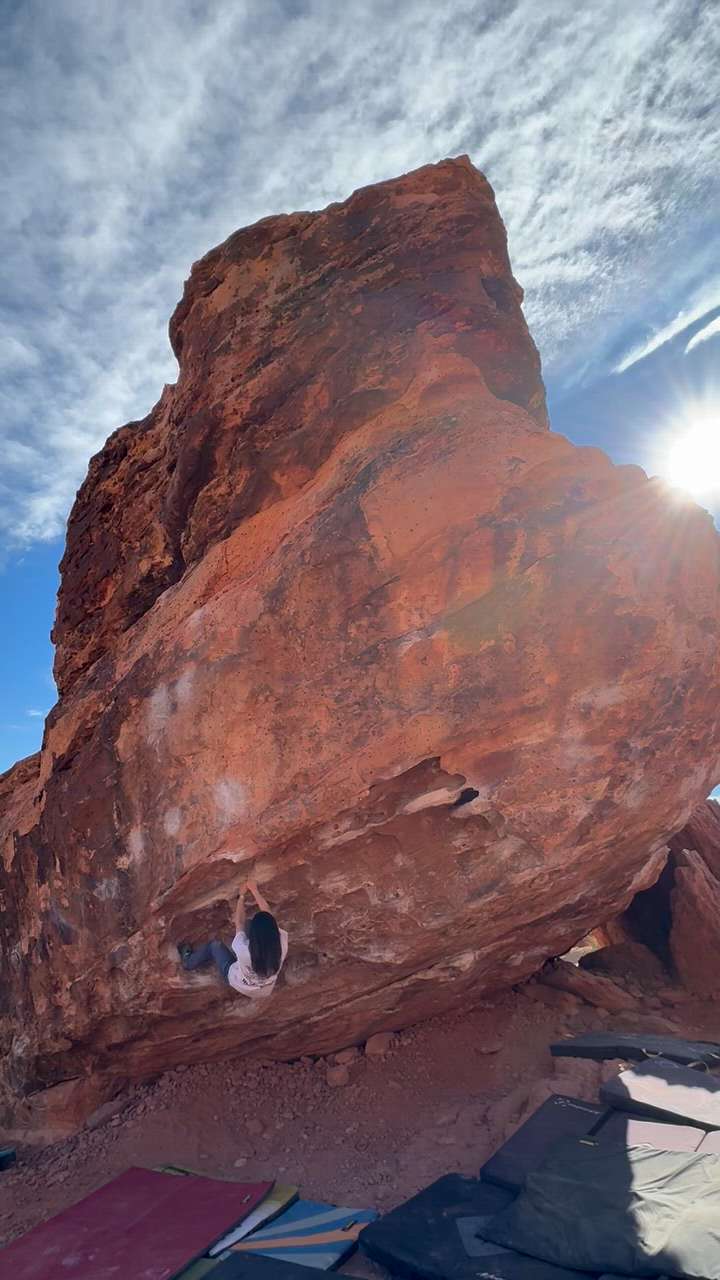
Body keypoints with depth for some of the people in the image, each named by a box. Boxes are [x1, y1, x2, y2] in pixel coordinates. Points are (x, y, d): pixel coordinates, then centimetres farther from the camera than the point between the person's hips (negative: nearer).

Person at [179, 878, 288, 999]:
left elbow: (239, 923, -20)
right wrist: (255, 891, -7)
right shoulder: (281, 944, -34)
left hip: (239, 986, -2)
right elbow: (268, 915, -17)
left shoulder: (244, 950, -40)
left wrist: (242, 896, -7)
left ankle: (188, 961, 41)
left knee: (215, 945, 14)